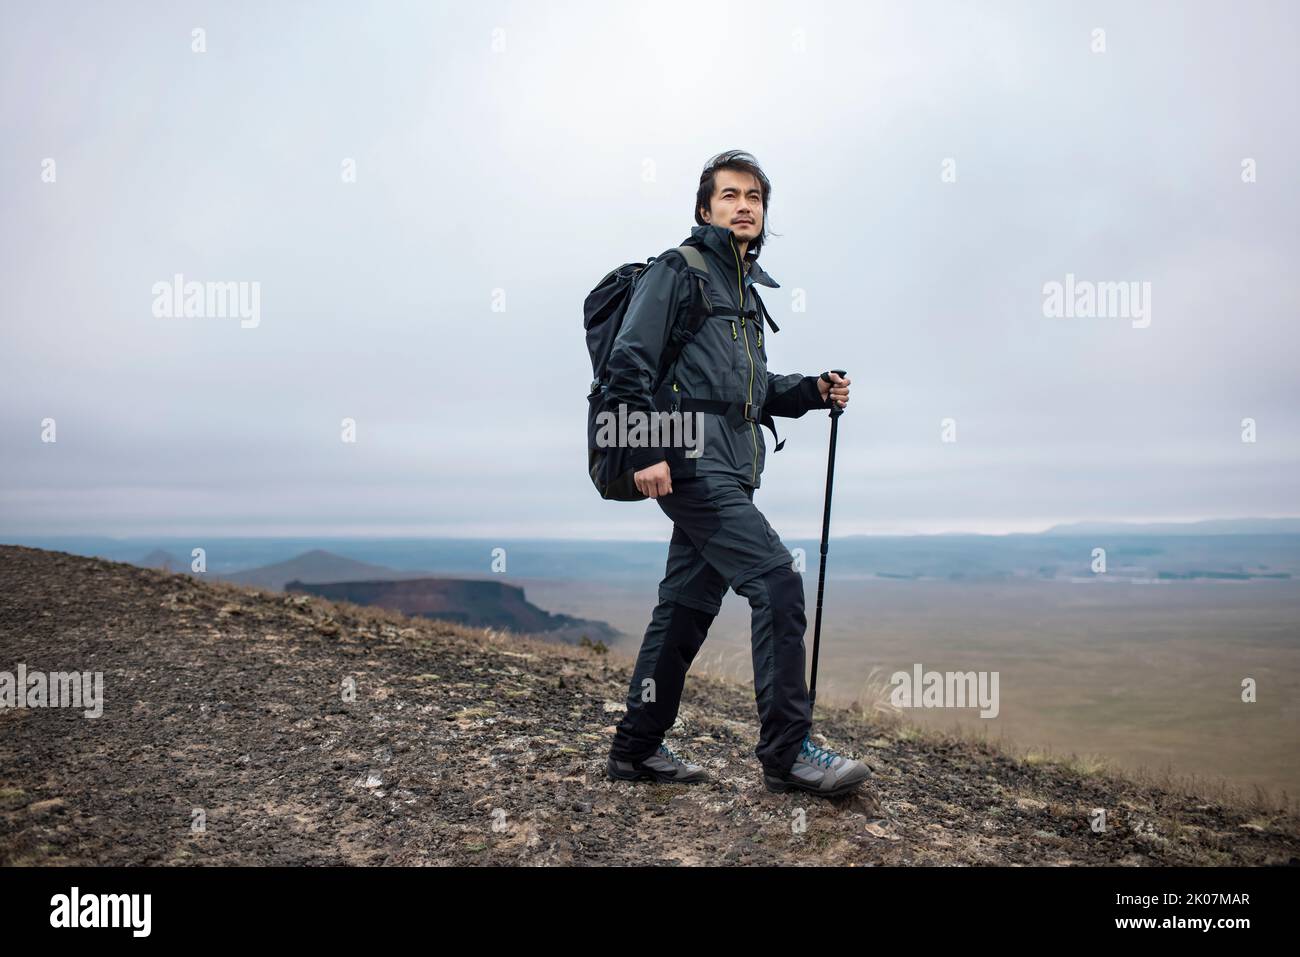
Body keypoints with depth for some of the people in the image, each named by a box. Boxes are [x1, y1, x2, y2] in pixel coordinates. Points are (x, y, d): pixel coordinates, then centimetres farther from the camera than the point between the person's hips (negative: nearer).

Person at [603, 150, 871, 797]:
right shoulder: (679, 270, -1)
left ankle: (637, 748, 20)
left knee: (687, 605, 10)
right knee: (777, 583, -15)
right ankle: (787, 752, -8)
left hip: (727, 466, 9)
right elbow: (629, 362, -11)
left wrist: (813, 391, 11)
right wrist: (647, 452, -19)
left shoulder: (747, 288, 25)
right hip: (691, 458, -9)